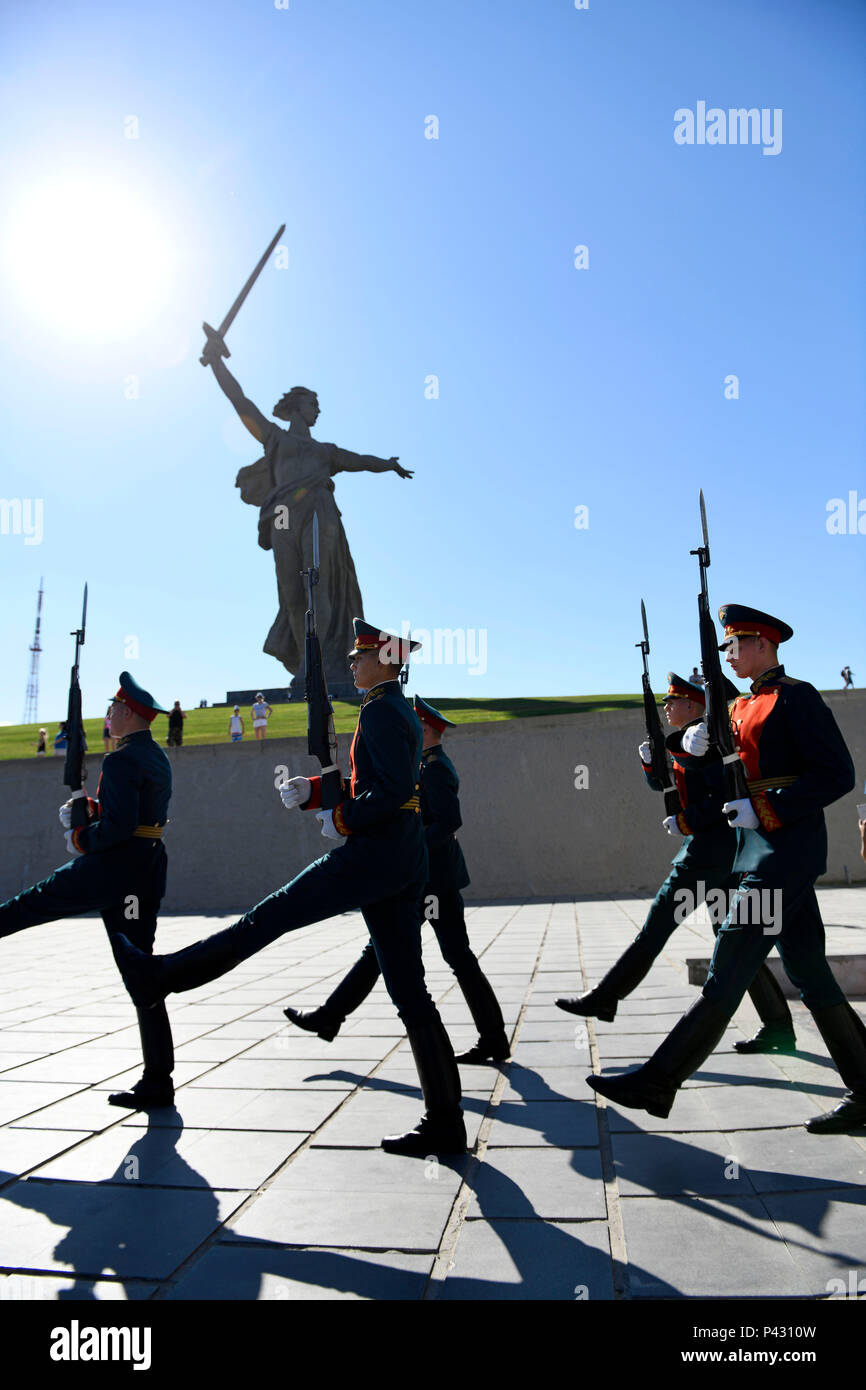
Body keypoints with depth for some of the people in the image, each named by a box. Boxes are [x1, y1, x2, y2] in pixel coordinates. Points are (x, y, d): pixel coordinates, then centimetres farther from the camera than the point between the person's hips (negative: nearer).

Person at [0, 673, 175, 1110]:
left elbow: (119, 826, -22)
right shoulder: (157, 758, 17)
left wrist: (82, 839, -5)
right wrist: (89, 808, 15)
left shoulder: (120, 761, -13)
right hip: (147, 873, 9)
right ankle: (156, 1082, 12)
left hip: (112, 869, -9)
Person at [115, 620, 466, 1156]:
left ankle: (159, 975, 15)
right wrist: (314, 790, 16)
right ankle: (445, 1122, 10)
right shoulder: (403, 712, 22)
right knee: (409, 991, 8)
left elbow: (394, 789, -22)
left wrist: (341, 820, -9)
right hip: (404, 864, 10)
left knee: (270, 916, 1)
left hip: (372, 852, -10)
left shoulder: (379, 711, -9)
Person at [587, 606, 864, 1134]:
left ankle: (658, 1082, -4)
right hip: (759, 848, 9)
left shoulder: (796, 697, -7)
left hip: (786, 848, -9)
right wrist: (694, 750, -4)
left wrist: (764, 808, -19)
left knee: (728, 970, -7)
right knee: (811, 975, 11)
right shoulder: (742, 707, 19)